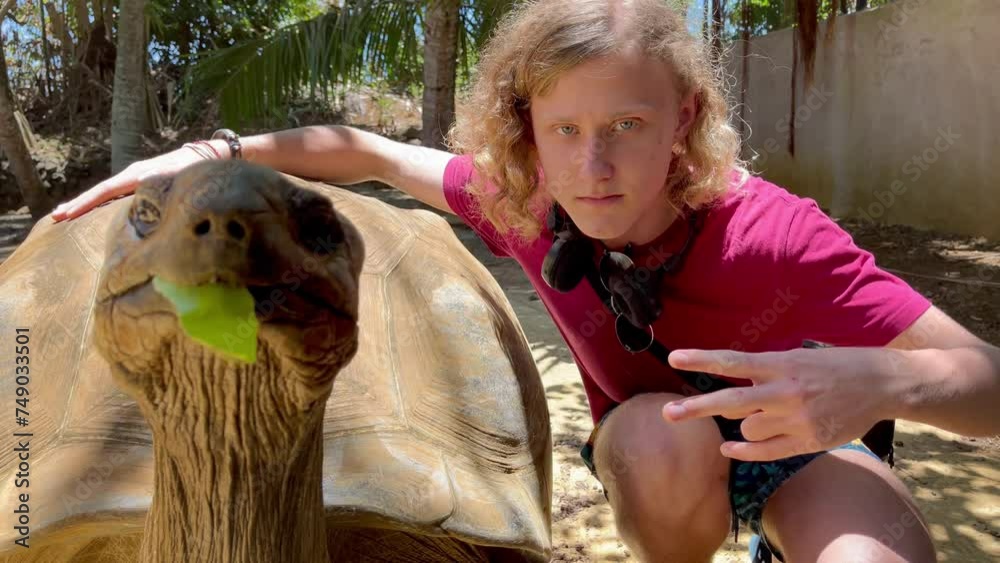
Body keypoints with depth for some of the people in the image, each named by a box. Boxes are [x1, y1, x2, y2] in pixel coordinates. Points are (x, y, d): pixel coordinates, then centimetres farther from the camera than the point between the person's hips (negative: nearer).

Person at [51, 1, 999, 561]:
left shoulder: (771, 234, -34)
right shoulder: (525, 203, -25)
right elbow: (369, 152, -9)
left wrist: (878, 381, -53)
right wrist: (213, 153, -19)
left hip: (795, 434, -2)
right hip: (653, 446, 3)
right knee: (668, 435, -35)